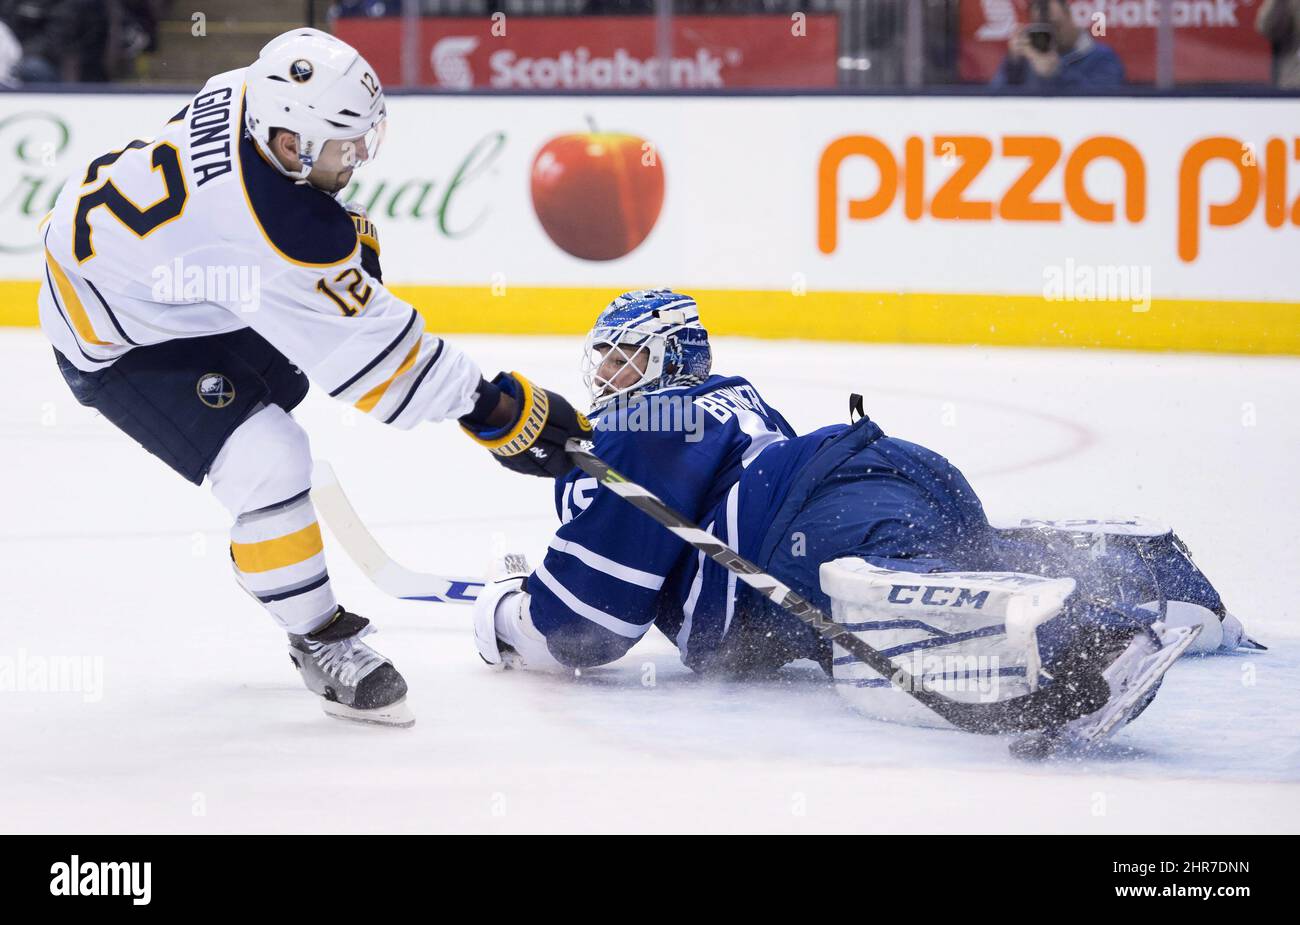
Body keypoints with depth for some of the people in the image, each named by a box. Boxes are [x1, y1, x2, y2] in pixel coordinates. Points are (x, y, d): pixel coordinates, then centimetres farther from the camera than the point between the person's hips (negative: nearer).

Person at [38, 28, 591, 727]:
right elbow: (369, 352, -29)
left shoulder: (246, 96, -15)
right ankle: (319, 643, -2)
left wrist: (344, 234, 6)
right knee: (268, 462, -19)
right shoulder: (281, 233, -37)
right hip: (114, 339, -10)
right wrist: (495, 410, -23)